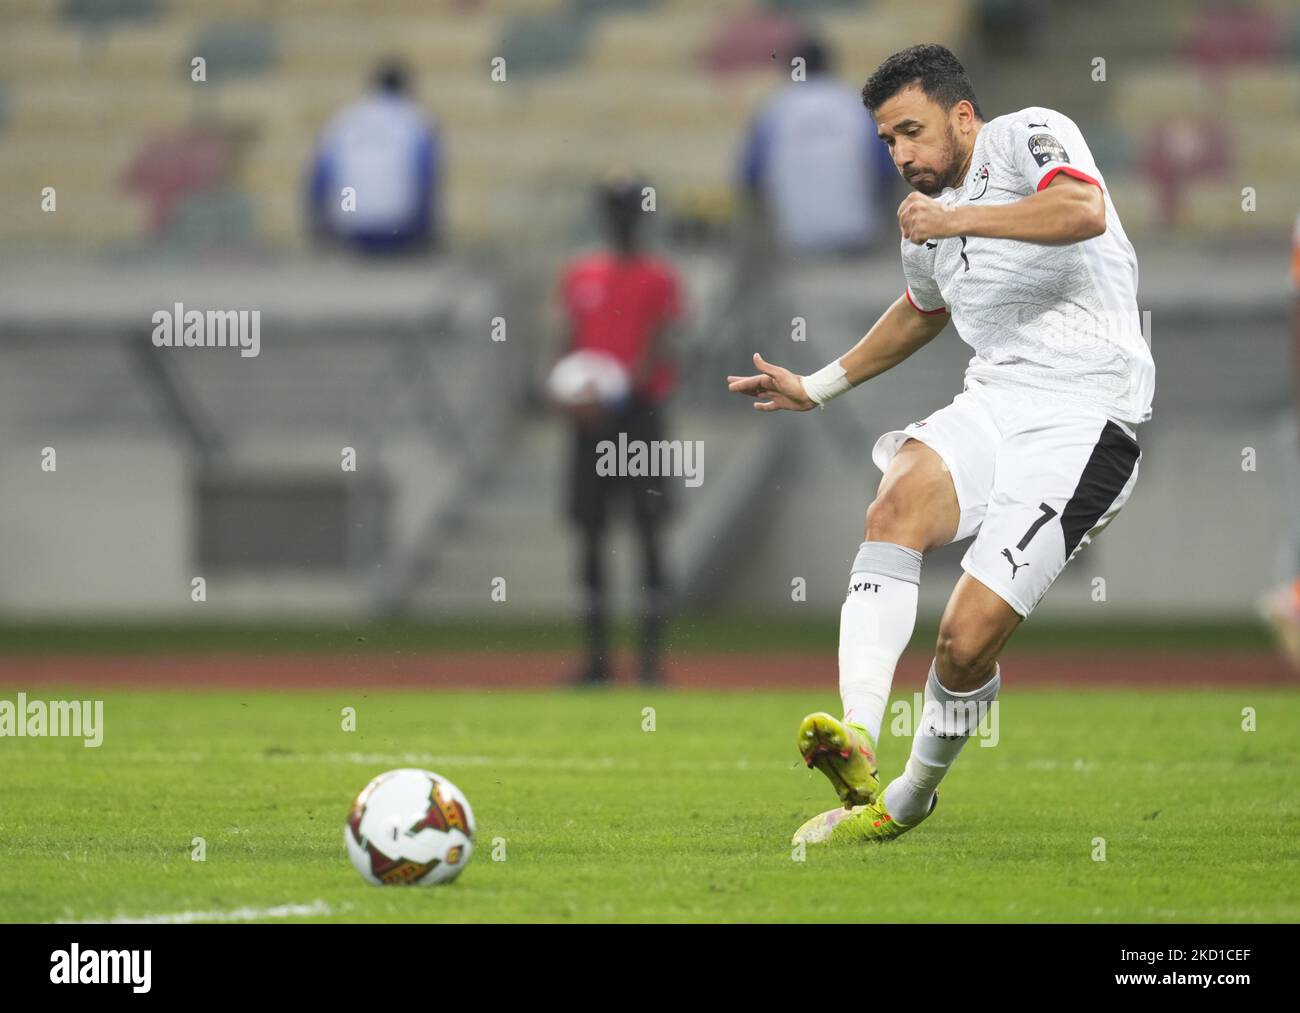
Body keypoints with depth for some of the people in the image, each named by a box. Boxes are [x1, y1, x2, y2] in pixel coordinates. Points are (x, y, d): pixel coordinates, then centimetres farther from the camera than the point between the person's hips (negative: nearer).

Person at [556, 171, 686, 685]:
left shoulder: (658, 278, 0)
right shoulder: (579, 276, 12)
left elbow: (657, 351, -10)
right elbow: (569, 345, 14)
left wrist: (618, 392, -24)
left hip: (638, 411, -4)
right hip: (589, 419, 4)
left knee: (649, 531, -5)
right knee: (589, 530, 3)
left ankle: (652, 655, -5)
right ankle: (596, 655, 8)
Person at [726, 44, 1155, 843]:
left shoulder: (1028, 136, -5)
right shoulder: (927, 218, 19)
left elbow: (1086, 212, -26)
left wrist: (960, 220, -24)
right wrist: (819, 387, 44)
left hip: (1086, 414, -7)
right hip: (994, 399, 7)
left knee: (968, 638, -15)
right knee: (901, 500, -30)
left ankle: (913, 795, 13)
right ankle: (857, 742, -41)